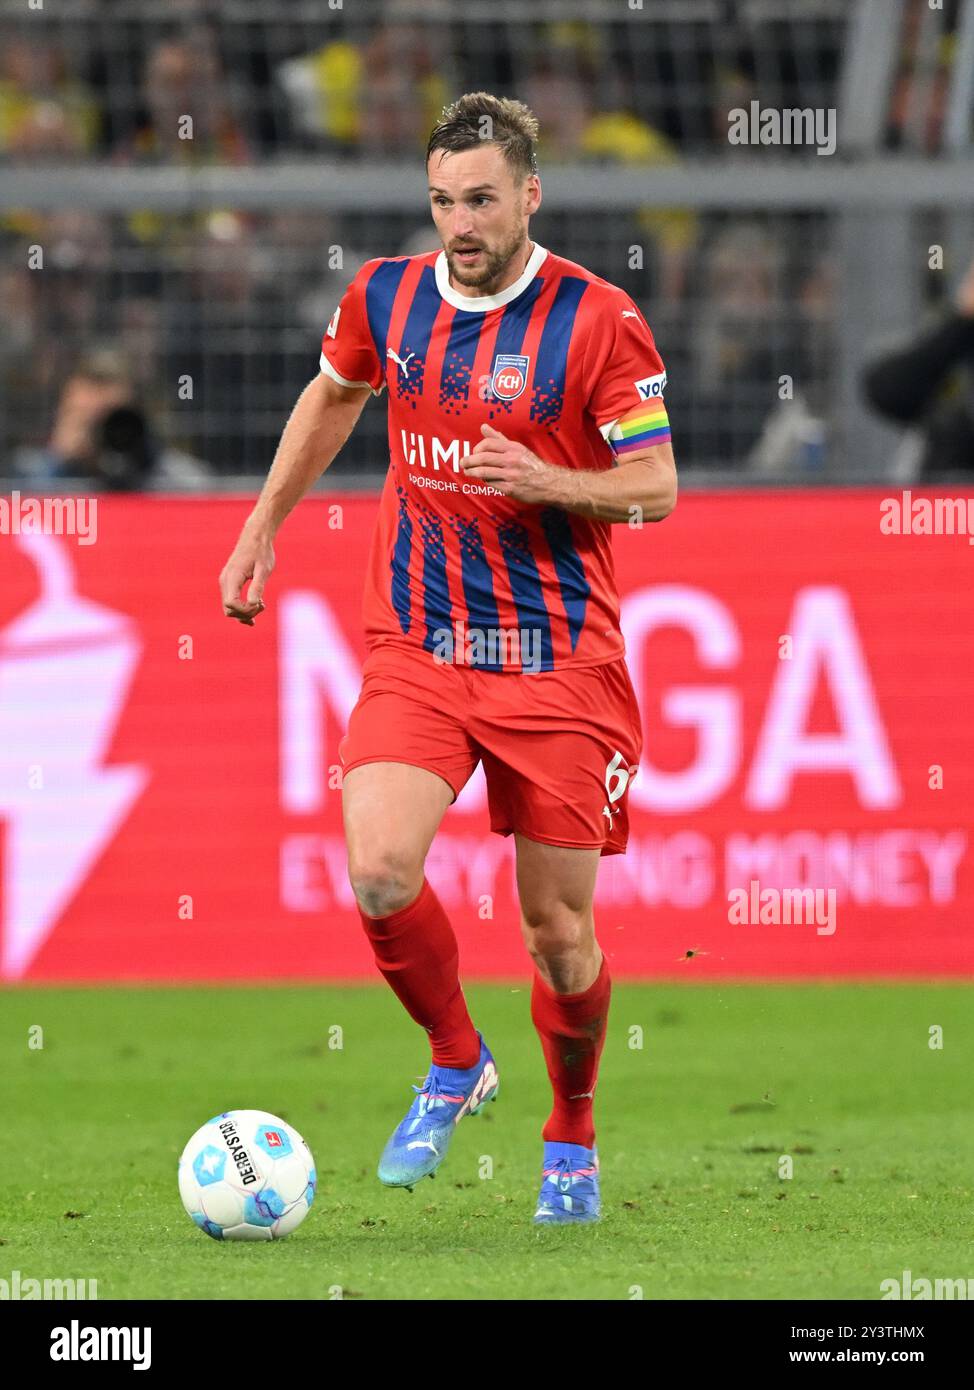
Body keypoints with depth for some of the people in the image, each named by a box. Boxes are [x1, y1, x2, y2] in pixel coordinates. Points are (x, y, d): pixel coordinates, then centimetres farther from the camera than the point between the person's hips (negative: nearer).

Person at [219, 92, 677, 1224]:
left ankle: (572, 1137, 29)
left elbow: (656, 486, -5)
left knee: (558, 929, 2)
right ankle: (455, 1065, 9)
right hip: (415, 650, 2)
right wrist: (262, 526, 22)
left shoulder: (599, 321, -9)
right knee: (381, 874, -20)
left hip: (559, 659, -2)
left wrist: (549, 482, -23)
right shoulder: (386, 296, 3)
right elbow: (332, 396, 24)